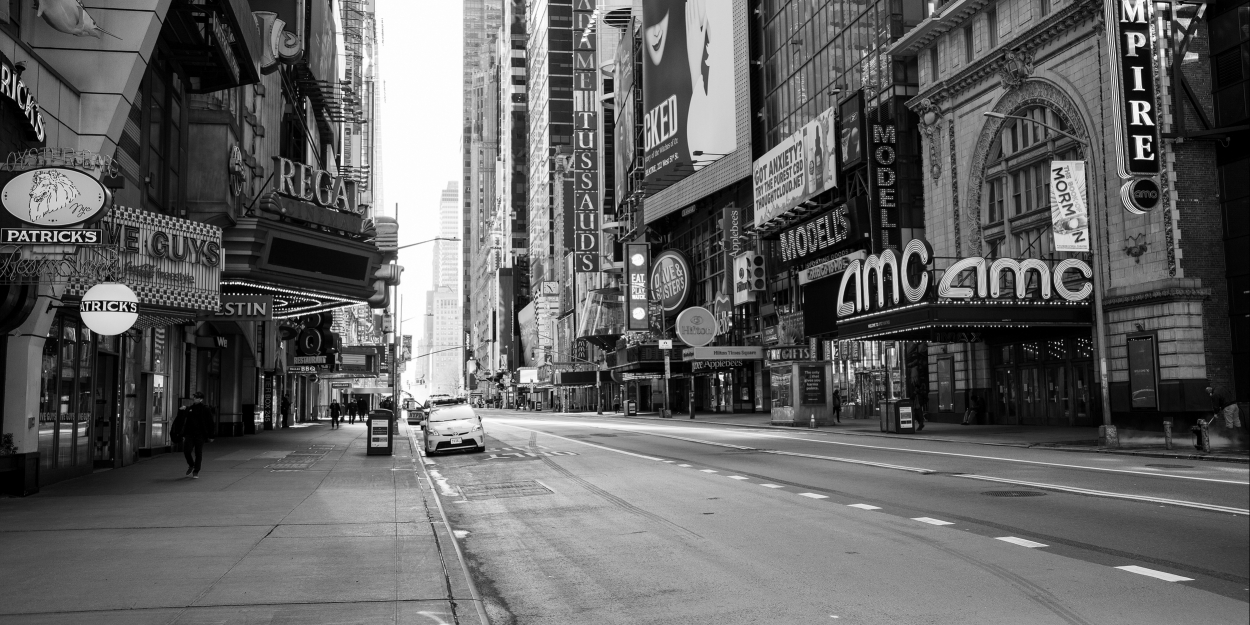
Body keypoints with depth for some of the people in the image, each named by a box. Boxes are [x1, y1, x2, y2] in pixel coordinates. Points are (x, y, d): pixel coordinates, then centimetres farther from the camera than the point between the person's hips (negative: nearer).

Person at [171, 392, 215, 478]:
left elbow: (210, 423, 0)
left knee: (198, 453, 1)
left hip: (200, 435, -3)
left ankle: (196, 472, 14)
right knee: (186, 450, -10)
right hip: (189, 433, 3)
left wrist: (210, 436, -2)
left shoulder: (205, 410, -1)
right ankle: (191, 465, 19)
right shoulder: (189, 409, 8)